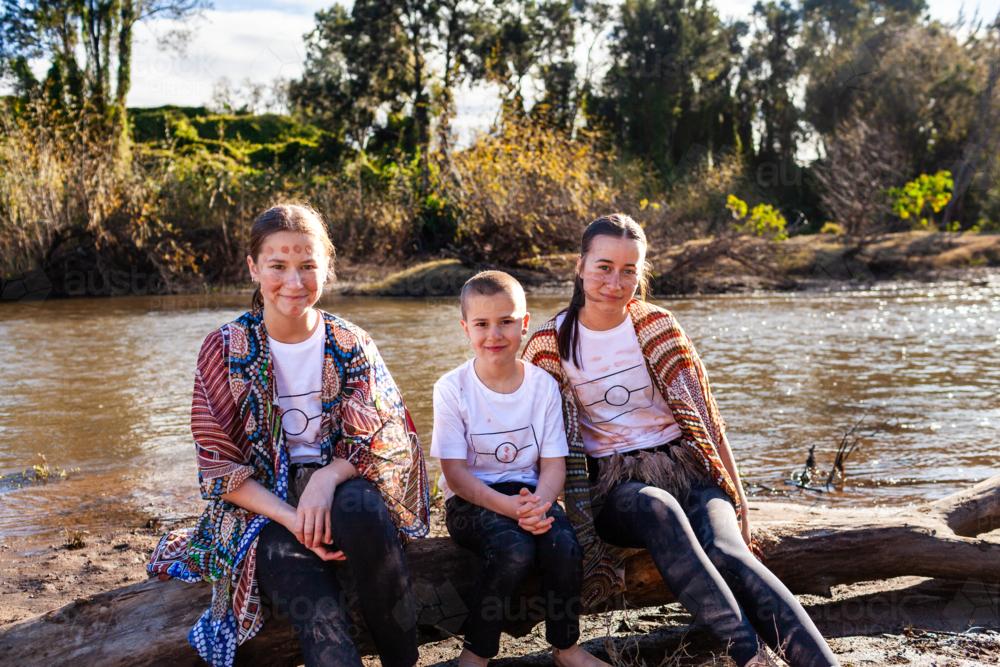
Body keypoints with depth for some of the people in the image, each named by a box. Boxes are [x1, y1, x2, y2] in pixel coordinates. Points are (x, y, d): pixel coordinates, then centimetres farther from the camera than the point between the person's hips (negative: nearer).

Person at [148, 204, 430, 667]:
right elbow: (221, 468, -3)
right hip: (261, 507, -1)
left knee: (364, 510, -36)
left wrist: (325, 479, -22)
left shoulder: (351, 345, 2)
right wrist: (292, 519, -18)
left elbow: (378, 440, -1)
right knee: (323, 623, -30)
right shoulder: (226, 351, -1)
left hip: (336, 485, 2)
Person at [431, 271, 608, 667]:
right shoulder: (452, 388, -6)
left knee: (563, 544, -27)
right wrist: (508, 505, -24)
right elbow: (455, 472, -9)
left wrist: (537, 504, -21)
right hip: (471, 500, -3)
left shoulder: (543, 385, 2)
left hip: (530, 493, 3)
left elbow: (554, 463, 1)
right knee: (515, 549, -32)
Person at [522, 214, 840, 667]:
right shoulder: (549, 345, 2)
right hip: (612, 486, -2)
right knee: (657, 508, -38)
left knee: (727, 553, -30)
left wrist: (737, 501, 3)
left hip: (686, 469, 2)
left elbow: (704, 415, 8)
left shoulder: (657, 326, 6)